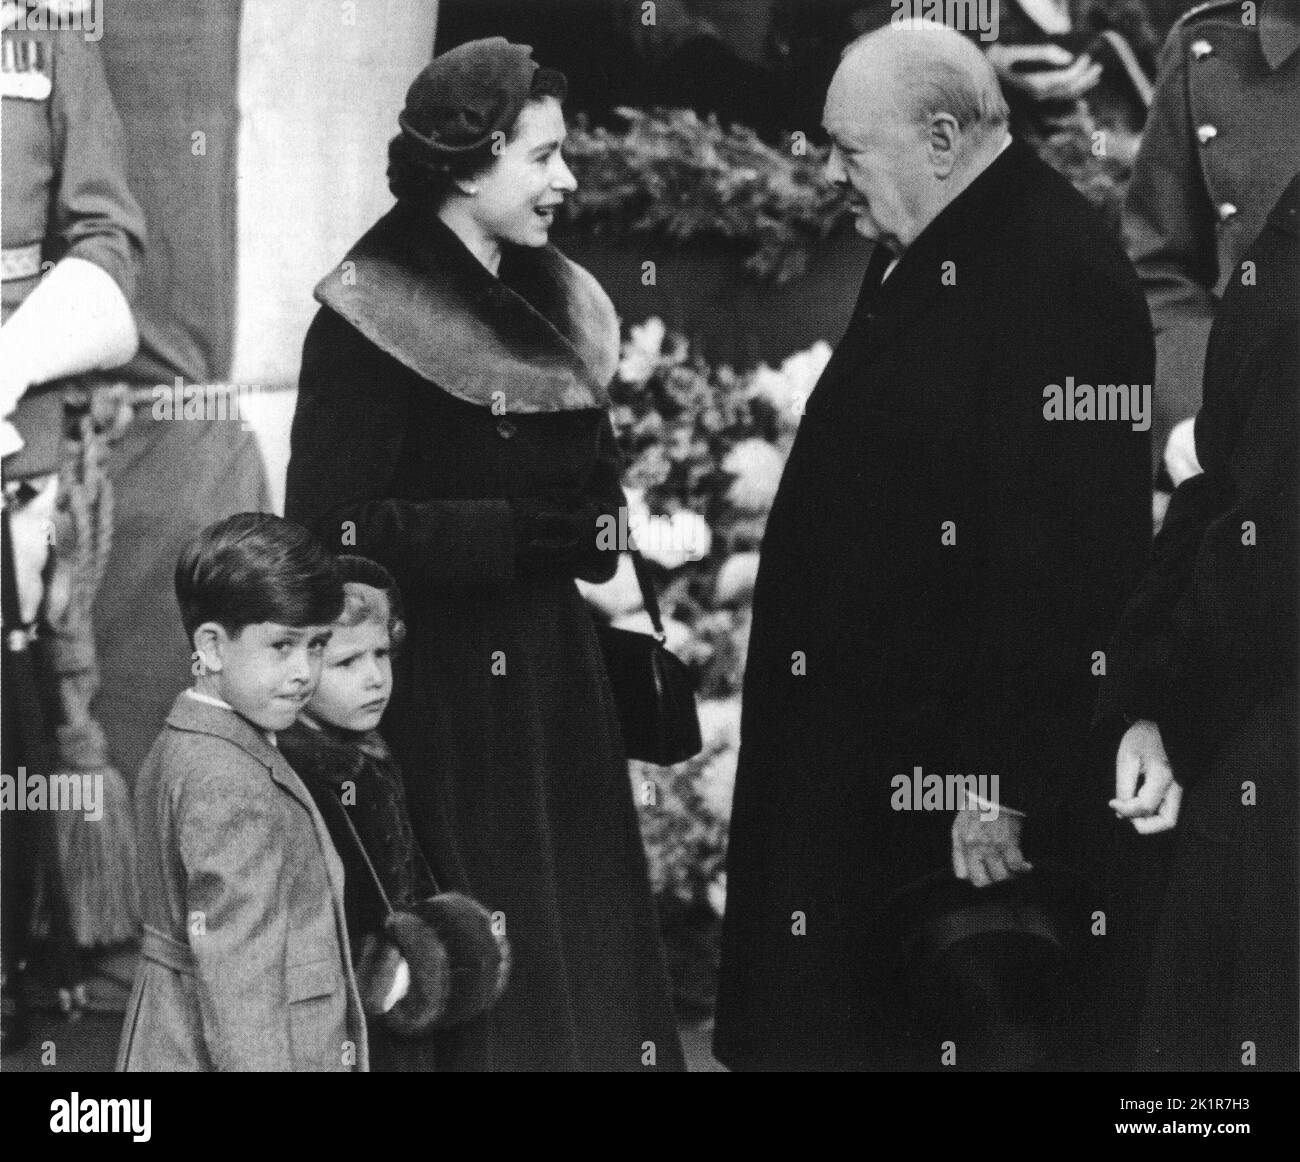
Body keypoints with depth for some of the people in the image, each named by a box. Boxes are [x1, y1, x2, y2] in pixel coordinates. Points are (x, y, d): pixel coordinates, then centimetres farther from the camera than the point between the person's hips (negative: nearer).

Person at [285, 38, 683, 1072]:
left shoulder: (557, 305, 13)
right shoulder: (369, 318, -9)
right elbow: (327, 526, -16)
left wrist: (594, 525, -2)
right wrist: (503, 531, -21)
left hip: (558, 678, 7)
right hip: (440, 692, -7)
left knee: (580, 957, 8)